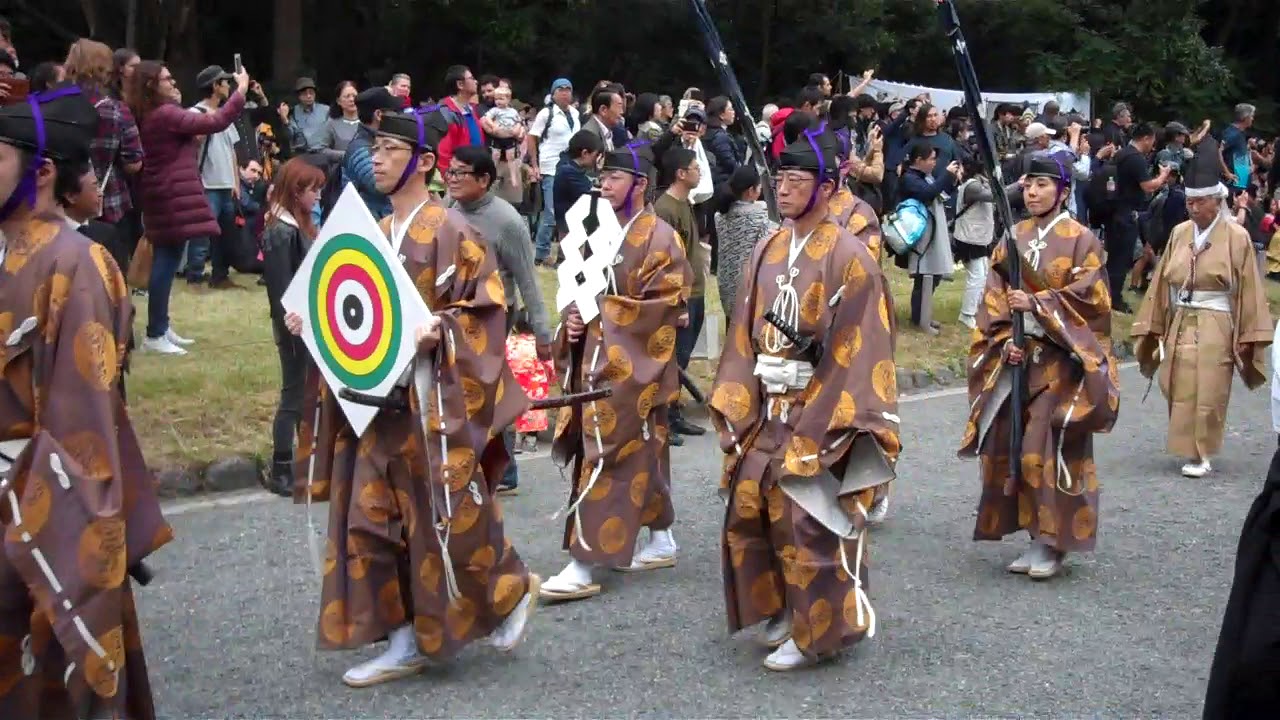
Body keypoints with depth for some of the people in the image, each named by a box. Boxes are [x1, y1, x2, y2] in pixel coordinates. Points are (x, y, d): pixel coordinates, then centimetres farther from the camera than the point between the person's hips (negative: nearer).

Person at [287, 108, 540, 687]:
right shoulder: (377, 232, 11)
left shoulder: (451, 231, -8)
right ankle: (407, 641, 15)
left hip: (435, 398, -7)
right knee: (379, 517, 6)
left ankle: (512, 591, 26)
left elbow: (487, 308, -11)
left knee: (449, 517, -1)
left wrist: (439, 328, -26)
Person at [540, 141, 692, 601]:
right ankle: (661, 542, 28)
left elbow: (663, 308, -16)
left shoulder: (658, 238, -10)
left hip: (629, 367, -8)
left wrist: (602, 313, -15)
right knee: (639, 454, 16)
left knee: (606, 460, -8)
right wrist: (573, 318, -1)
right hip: (594, 360, 8)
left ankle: (584, 565, -5)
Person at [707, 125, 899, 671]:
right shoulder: (768, 251, 8)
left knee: (808, 522, -1)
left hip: (819, 413, -6)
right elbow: (745, 334, 9)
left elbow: (857, 346, -14)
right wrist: (734, 405, 2)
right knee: (748, 513, 9)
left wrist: (822, 422, -18)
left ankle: (816, 630, 16)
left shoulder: (847, 256, -11)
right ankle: (782, 609, 29)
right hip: (768, 411, 6)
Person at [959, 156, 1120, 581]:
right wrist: (1006, 339, -8)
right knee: (1012, 444, 3)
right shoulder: (1013, 239, 11)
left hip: (1060, 358, -5)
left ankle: (1054, 543, 1)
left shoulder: (1081, 240, -2)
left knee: (1050, 448, -8)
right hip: (1016, 356, 5)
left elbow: (1087, 296, -11)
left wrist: (1036, 304, -19)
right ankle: (1036, 537, 13)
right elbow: (994, 297, 6)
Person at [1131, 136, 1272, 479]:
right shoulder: (1179, 234, 4)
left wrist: (1248, 337, -6)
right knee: (1179, 392, 8)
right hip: (1179, 326, 4)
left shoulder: (1237, 237, -7)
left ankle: (1201, 454, 12)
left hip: (1215, 328, -4)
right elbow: (1162, 283, 8)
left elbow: (1249, 290, -5)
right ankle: (1189, 448, 24)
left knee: (1208, 395, 0)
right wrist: (1153, 328, 7)